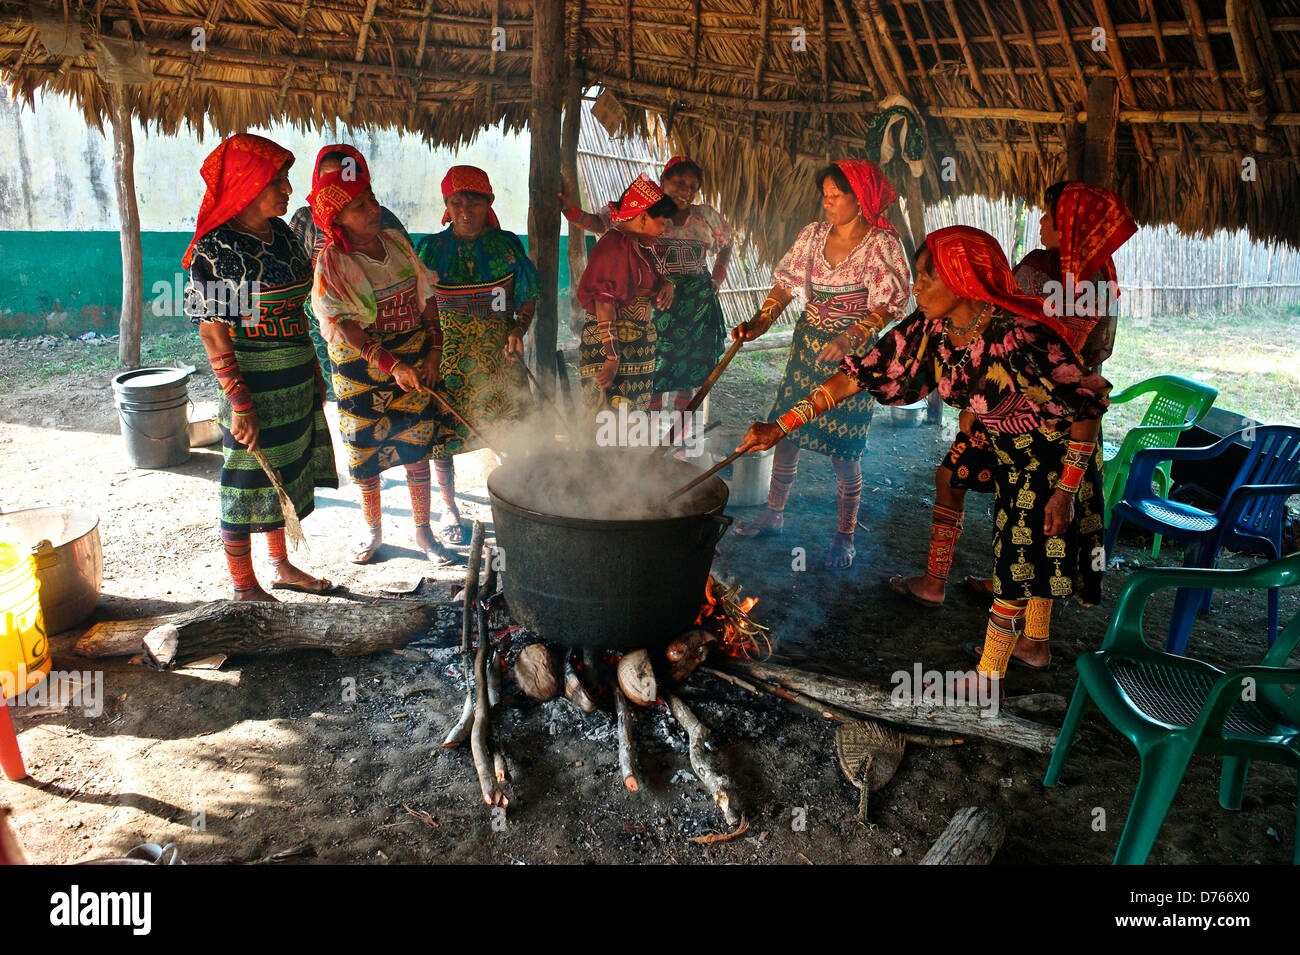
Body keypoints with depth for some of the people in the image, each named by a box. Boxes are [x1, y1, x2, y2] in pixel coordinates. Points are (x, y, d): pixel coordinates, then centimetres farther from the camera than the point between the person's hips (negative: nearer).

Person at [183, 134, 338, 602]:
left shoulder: (281, 233, 7)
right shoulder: (215, 249, -16)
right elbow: (212, 331, -17)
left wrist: (314, 371, 16)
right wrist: (239, 403, -20)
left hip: (295, 383, 8)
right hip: (254, 386, -8)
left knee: (286, 473, 19)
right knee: (246, 485, 5)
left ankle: (280, 566, 37)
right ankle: (244, 589, 20)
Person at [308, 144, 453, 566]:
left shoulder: (396, 242, 2)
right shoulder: (331, 263, -12)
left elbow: (426, 297, 8)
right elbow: (342, 326, -20)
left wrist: (433, 349, -1)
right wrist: (390, 364, -27)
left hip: (414, 361, 3)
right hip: (361, 368, -3)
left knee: (417, 450, 6)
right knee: (366, 452, 8)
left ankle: (423, 532, 20)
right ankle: (372, 529, 28)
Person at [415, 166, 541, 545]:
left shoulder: (507, 245, 1)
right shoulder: (431, 248, 0)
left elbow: (529, 299, 8)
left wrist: (518, 329, -10)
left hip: (498, 356, 0)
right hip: (447, 355, 0)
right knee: (441, 432, 5)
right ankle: (449, 508, 24)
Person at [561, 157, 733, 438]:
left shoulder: (706, 215, 10)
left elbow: (727, 241, 27)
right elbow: (600, 223, -13)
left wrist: (717, 277, 16)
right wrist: (572, 210, -31)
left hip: (698, 306, 4)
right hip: (655, 304, -4)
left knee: (689, 374, 7)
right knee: (653, 374, -6)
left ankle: (681, 437, 21)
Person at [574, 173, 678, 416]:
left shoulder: (638, 247, 16)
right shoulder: (613, 245, -14)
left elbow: (653, 283, 28)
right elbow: (604, 305, -20)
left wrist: (666, 285, 2)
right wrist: (612, 357, -24)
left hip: (637, 348, 10)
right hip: (611, 345, -10)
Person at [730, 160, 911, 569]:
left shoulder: (882, 243, -9)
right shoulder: (814, 234, 6)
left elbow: (887, 306, -14)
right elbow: (788, 282, 5)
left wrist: (849, 339, -29)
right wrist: (761, 321, -11)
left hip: (854, 353, -5)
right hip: (807, 346, 5)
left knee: (844, 449, -3)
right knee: (785, 432, 8)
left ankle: (845, 536, 13)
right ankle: (774, 515, 27)